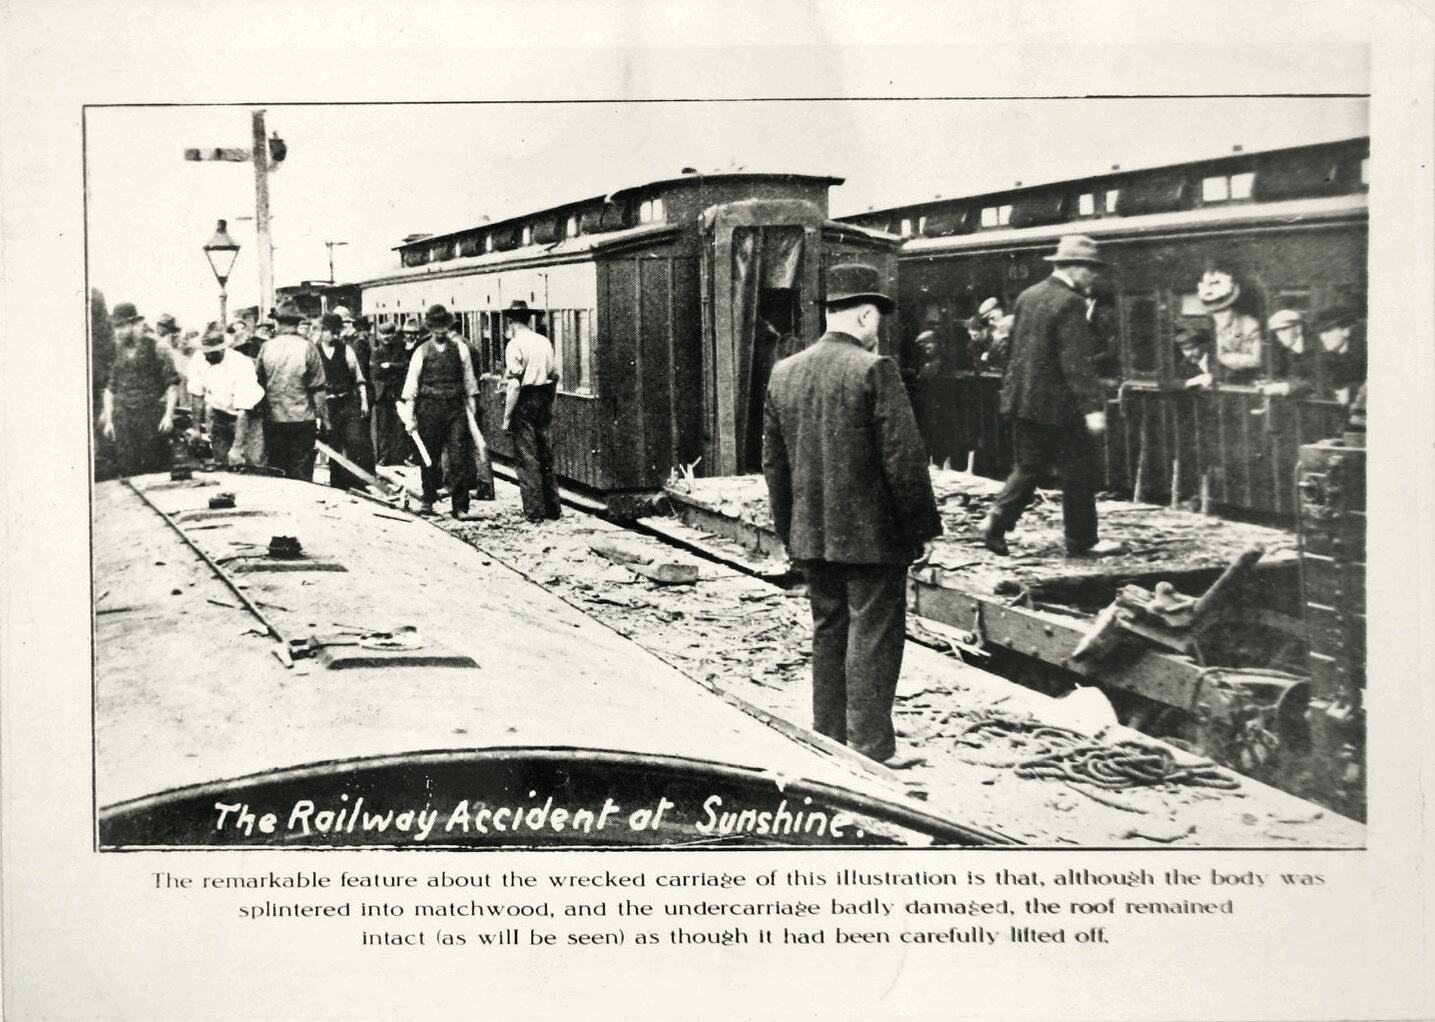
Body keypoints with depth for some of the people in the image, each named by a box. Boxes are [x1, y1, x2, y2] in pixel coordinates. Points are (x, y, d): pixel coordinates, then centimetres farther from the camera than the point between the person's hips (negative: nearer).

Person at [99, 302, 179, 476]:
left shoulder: (154, 348, -1)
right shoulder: (116, 353, 11)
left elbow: (172, 384, -1)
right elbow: (109, 389, 17)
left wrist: (168, 415, -8)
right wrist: (108, 421, 11)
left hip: (152, 416, -3)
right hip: (123, 420, 3)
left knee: (156, 468, 0)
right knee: (127, 469, -1)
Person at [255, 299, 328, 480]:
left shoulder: (266, 347, -1)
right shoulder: (308, 348, -7)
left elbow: (257, 382, 5)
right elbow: (317, 389, -6)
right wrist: (324, 419, 2)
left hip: (273, 420, 2)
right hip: (302, 419, -2)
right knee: (301, 473, 2)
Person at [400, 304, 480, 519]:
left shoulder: (460, 348, 6)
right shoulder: (422, 352, 2)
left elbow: (469, 380, 11)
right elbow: (411, 383, 1)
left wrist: (471, 408, 9)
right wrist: (409, 416, -5)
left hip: (456, 408, 0)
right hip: (429, 408, 0)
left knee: (459, 458, -4)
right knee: (430, 457, 8)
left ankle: (460, 507, -1)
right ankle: (428, 500, 25)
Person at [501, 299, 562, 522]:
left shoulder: (515, 345, -12)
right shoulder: (544, 342, 10)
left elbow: (514, 385, -18)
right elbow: (554, 377, 13)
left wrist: (507, 416, -14)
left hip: (524, 404, -7)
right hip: (543, 403, 7)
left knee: (526, 458, -1)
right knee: (545, 456, 14)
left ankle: (534, 511, 1)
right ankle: (553, 508, 19)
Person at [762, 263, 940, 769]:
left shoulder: (783, 373, 6)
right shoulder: (873, 370, -14)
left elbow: (774, 462, 12)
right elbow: (904, 458, -16)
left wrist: (789, 530, 19)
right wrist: (924, 528, -6)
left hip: (811, 536, 7)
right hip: (872, 534, -6)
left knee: (828, 633, 16)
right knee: (873, 639, 1)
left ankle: (829, 742, 23)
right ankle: (872, 748, 5)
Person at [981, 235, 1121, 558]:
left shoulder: (1027, 296, 9)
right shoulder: (1070, 303, -16)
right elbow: (1077, 362, -22)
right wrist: (1092, 407, -24)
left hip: (1024, 400, 8)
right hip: (1060, 404, -8)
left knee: (1027, 467, 16)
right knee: (1078, 473, 4)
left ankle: (996, 525, 6)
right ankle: (1081, 541, 11)